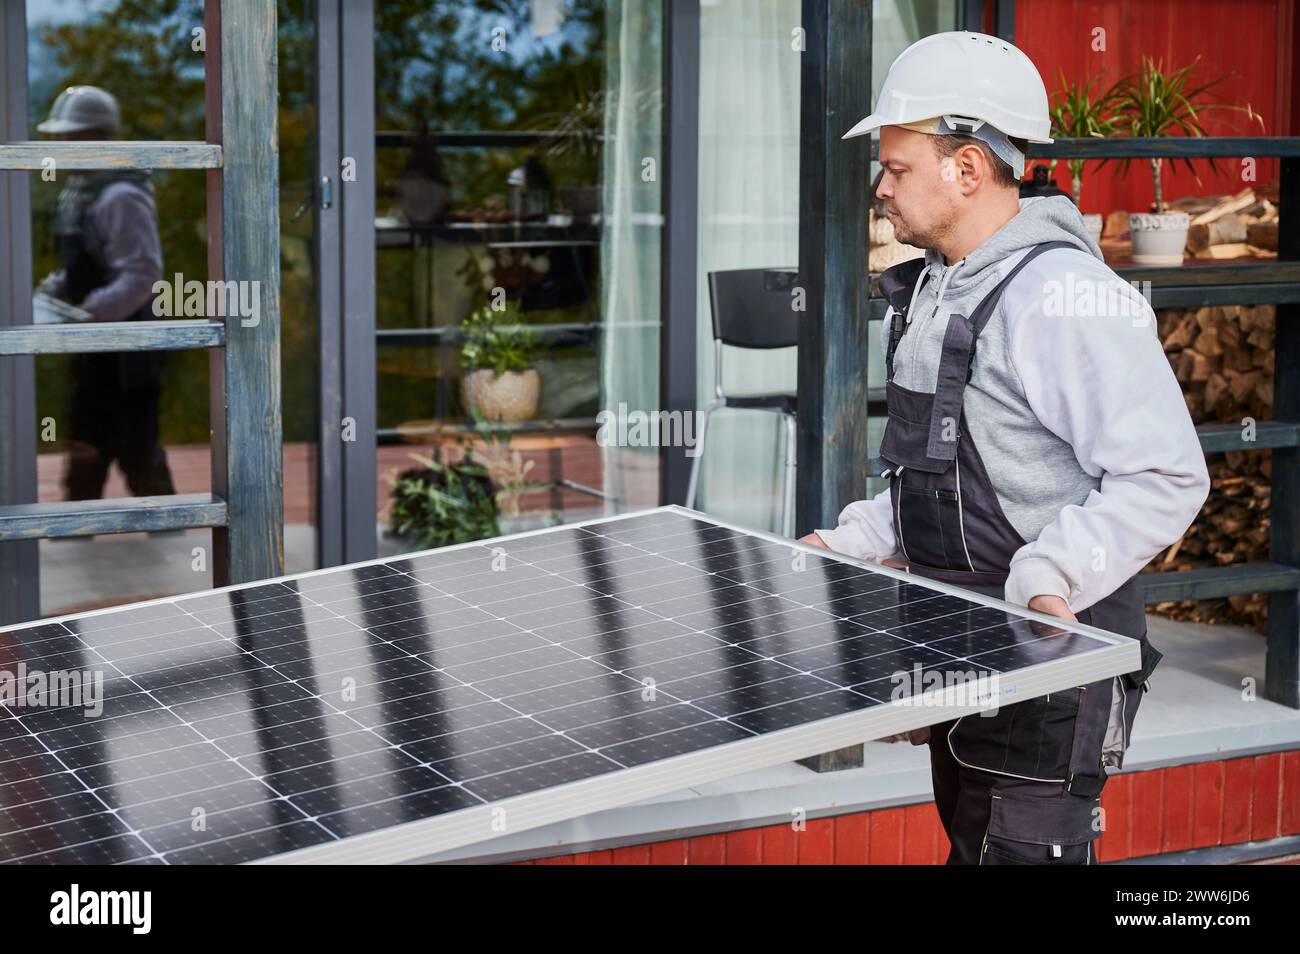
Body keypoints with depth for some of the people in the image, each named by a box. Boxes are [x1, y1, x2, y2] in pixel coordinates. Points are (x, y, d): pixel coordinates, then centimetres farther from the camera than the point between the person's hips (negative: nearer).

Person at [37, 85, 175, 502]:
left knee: (137, 451, -1)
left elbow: (142, 277, -25)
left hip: (124, 350, -9)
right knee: (86, 449, 16)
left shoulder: (120, 197, -18)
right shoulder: (78, 191, 12)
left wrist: (88, 315, -26)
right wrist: (51, 291, 6)